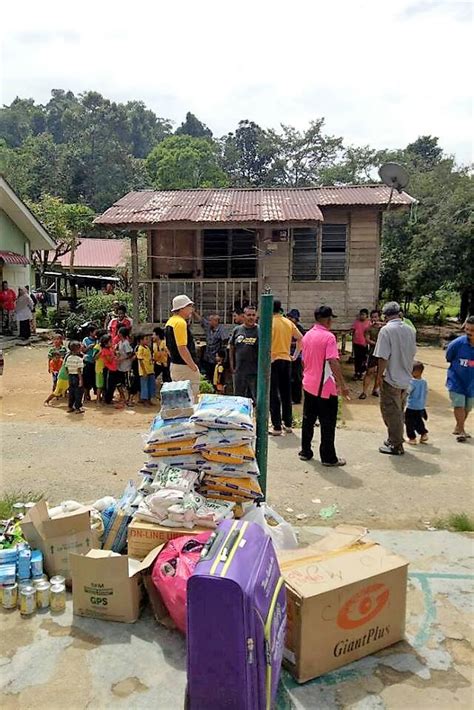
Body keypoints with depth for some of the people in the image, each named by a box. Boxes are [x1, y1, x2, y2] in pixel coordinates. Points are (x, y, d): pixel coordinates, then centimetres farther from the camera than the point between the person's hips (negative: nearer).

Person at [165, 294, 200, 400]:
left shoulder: (170, 322, 13)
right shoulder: (181, 322, -17)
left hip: (174, 365, 10)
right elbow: (182, 348, -23)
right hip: (185, 367, -10)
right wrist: (194, 367, -18)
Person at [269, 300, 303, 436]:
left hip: (273, 360, -5)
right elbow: (300, 339, 9)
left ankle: (276, 427, 3)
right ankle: (288, 424, 21)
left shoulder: (270, 322, -10)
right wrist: (295, 355, 14)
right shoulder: (289, 323, 7)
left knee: (274, 395, 1)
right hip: (286, 360, 5)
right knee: (286, 393, 14)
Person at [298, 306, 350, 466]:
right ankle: (328, 457, 9)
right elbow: (333, 363, -24)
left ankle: (305, 451, 22)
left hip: (308, 385, 7)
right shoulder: (329, 337, -16)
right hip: (325, 388, -7)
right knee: (328, 424, 2)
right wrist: (342, 385, -21)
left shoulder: (307, 335, 7)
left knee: (308, 420, 15)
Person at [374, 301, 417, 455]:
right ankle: (395, 440, 30)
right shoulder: (410, 330, 5)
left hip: (391, 379, -7)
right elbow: (412, 353, 14)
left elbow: (383, 357, -21)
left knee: (391, 413, 4)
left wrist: (379, 375, -12)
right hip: (405, 378, 7)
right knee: (399, 412, 19)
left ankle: (396, 446, 10)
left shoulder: (386, 330, -16)